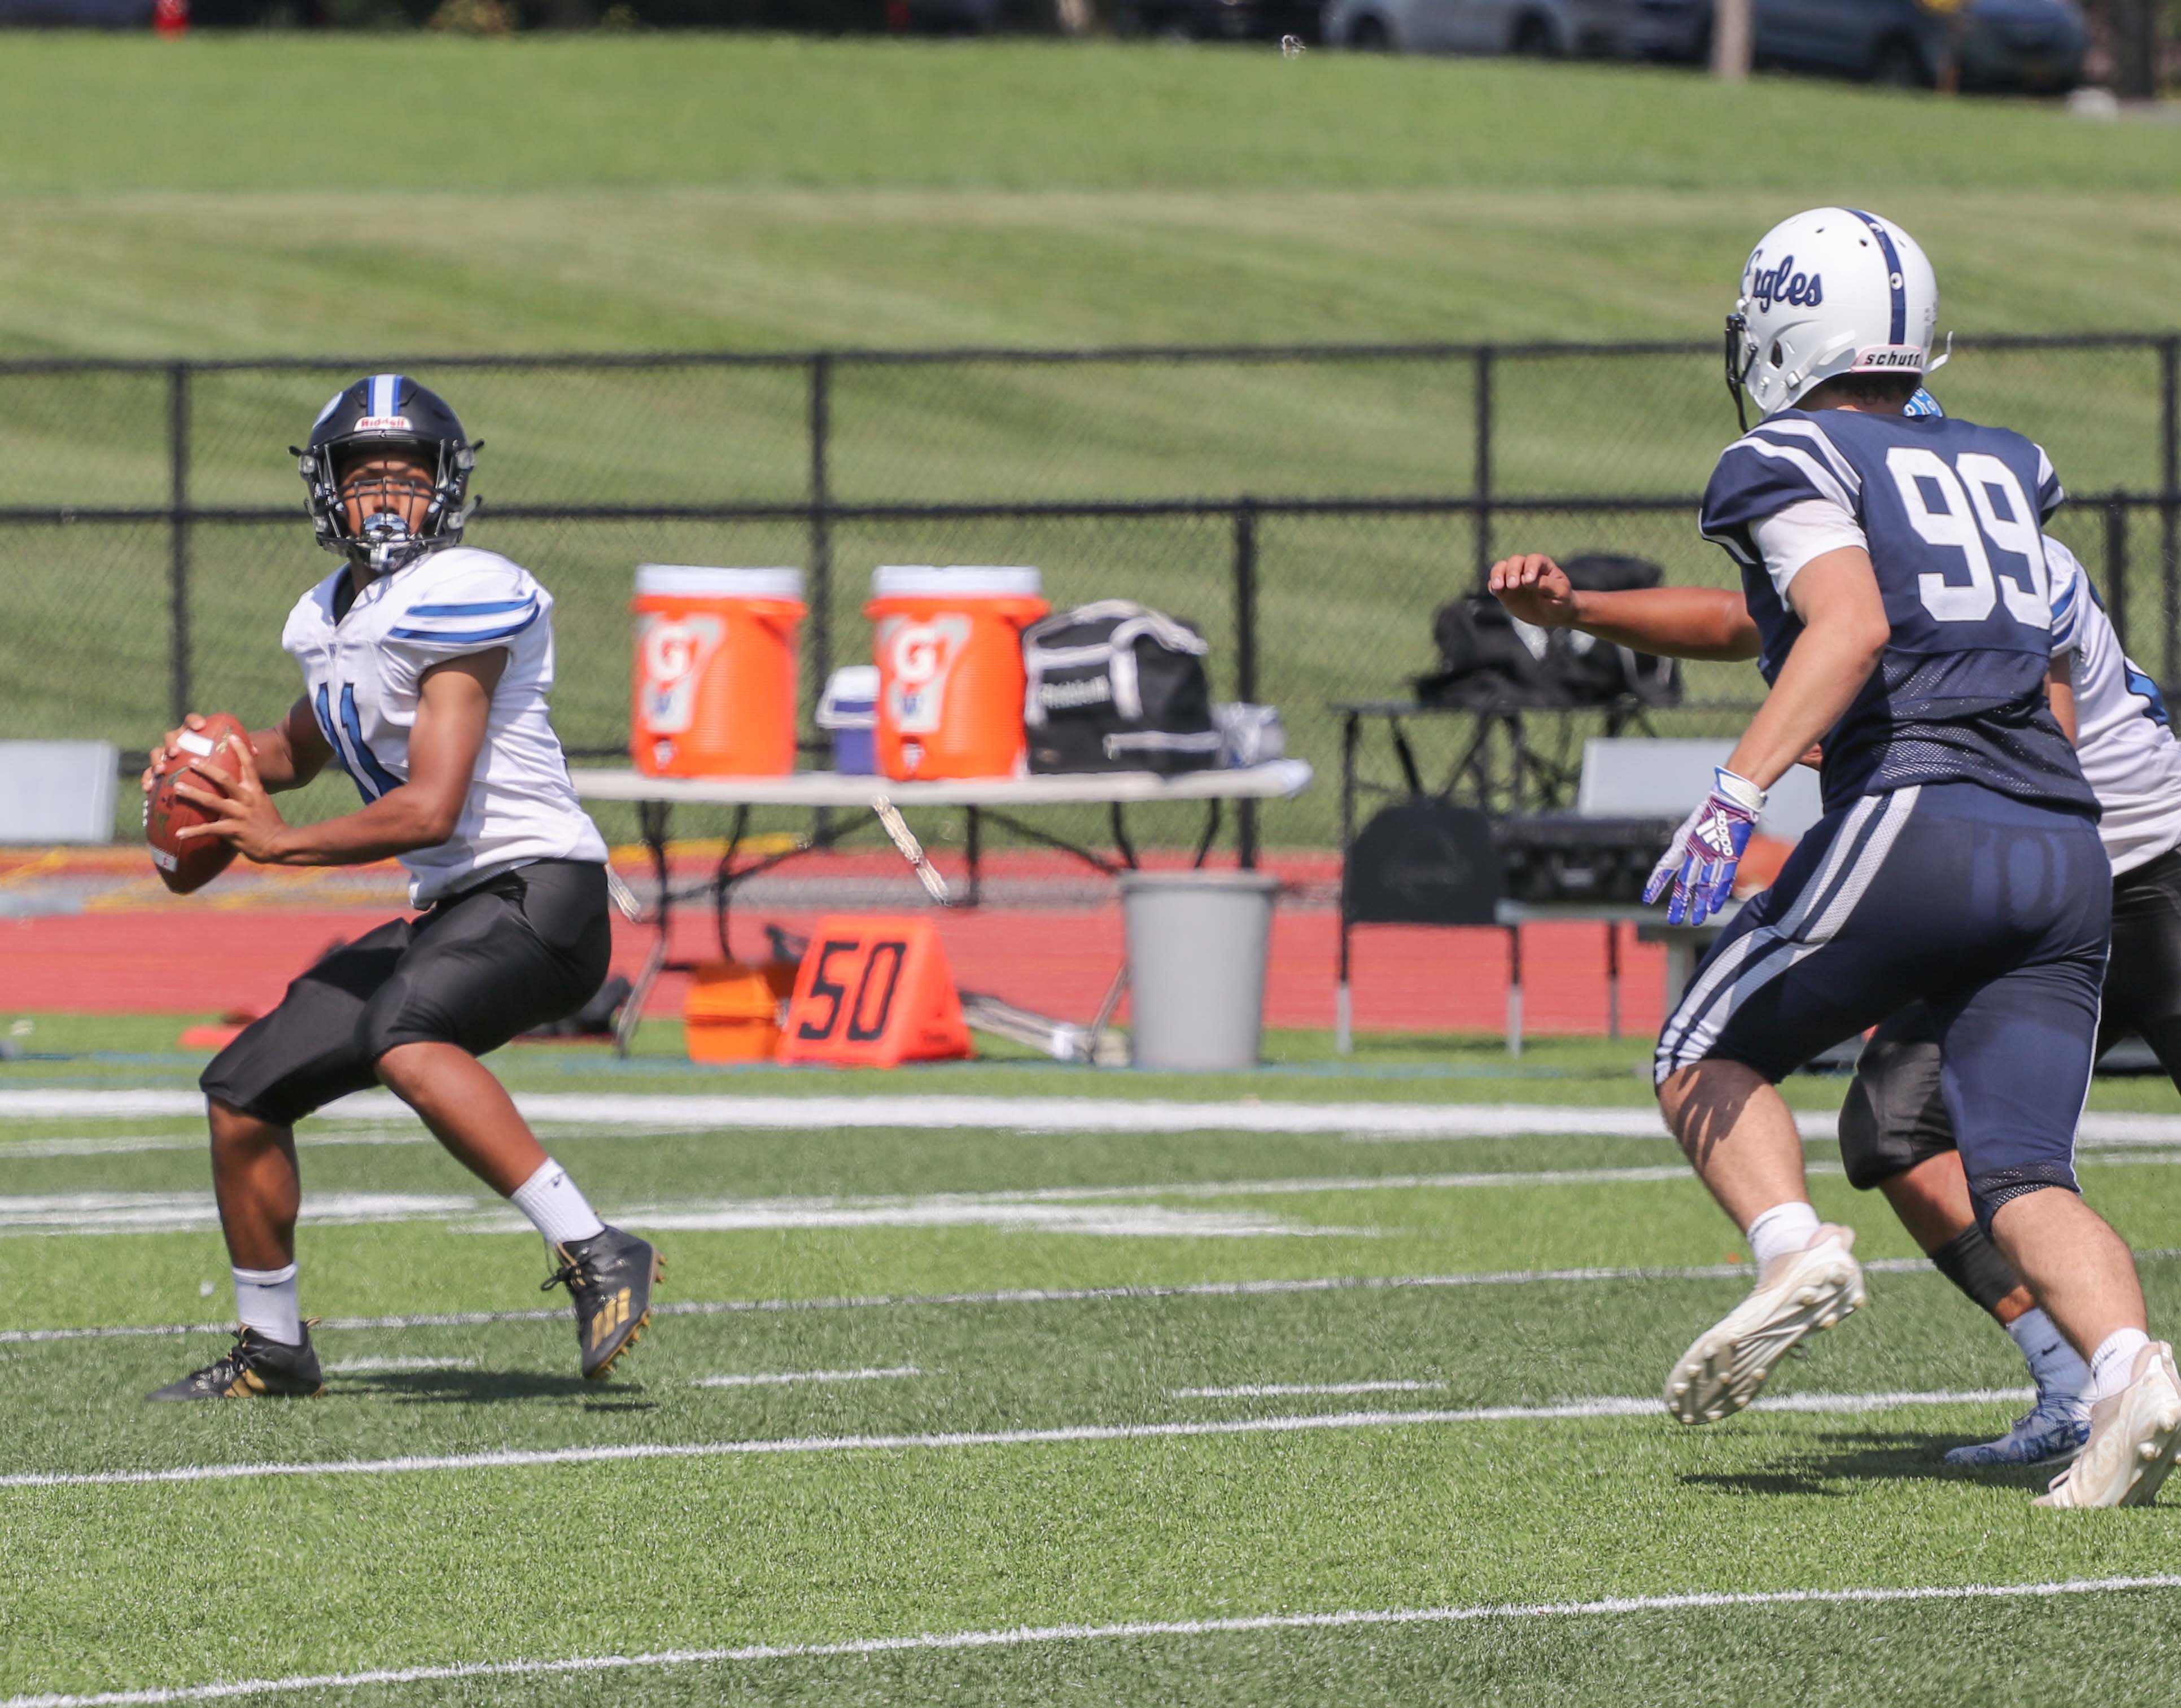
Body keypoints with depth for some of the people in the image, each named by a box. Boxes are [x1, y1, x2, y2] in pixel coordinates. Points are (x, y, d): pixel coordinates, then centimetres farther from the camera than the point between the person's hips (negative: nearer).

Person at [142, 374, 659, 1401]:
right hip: (451, 914, 9)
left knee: (401, 1038, -38)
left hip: (539, 891, -9)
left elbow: (430, 808, -20)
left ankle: (597, 1258, -38)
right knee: (242, 1095, 11)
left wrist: (278, 843, -9)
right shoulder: (328, 622, 14)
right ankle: (271, 1350, 28)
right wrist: (211, 761, 14)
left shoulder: (458, 602, -14)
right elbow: (301, 750, 36)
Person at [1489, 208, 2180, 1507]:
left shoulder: (1792, 463, 4)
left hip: (1921, 815, -6)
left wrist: (1740, 788, -21)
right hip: (2070, 850, 6)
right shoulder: (2004, 467, 24)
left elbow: (1853, 626, -14)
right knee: (2022, 1183, 1)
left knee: (1708, 1063, 13)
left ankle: (1793, 1249, -13)